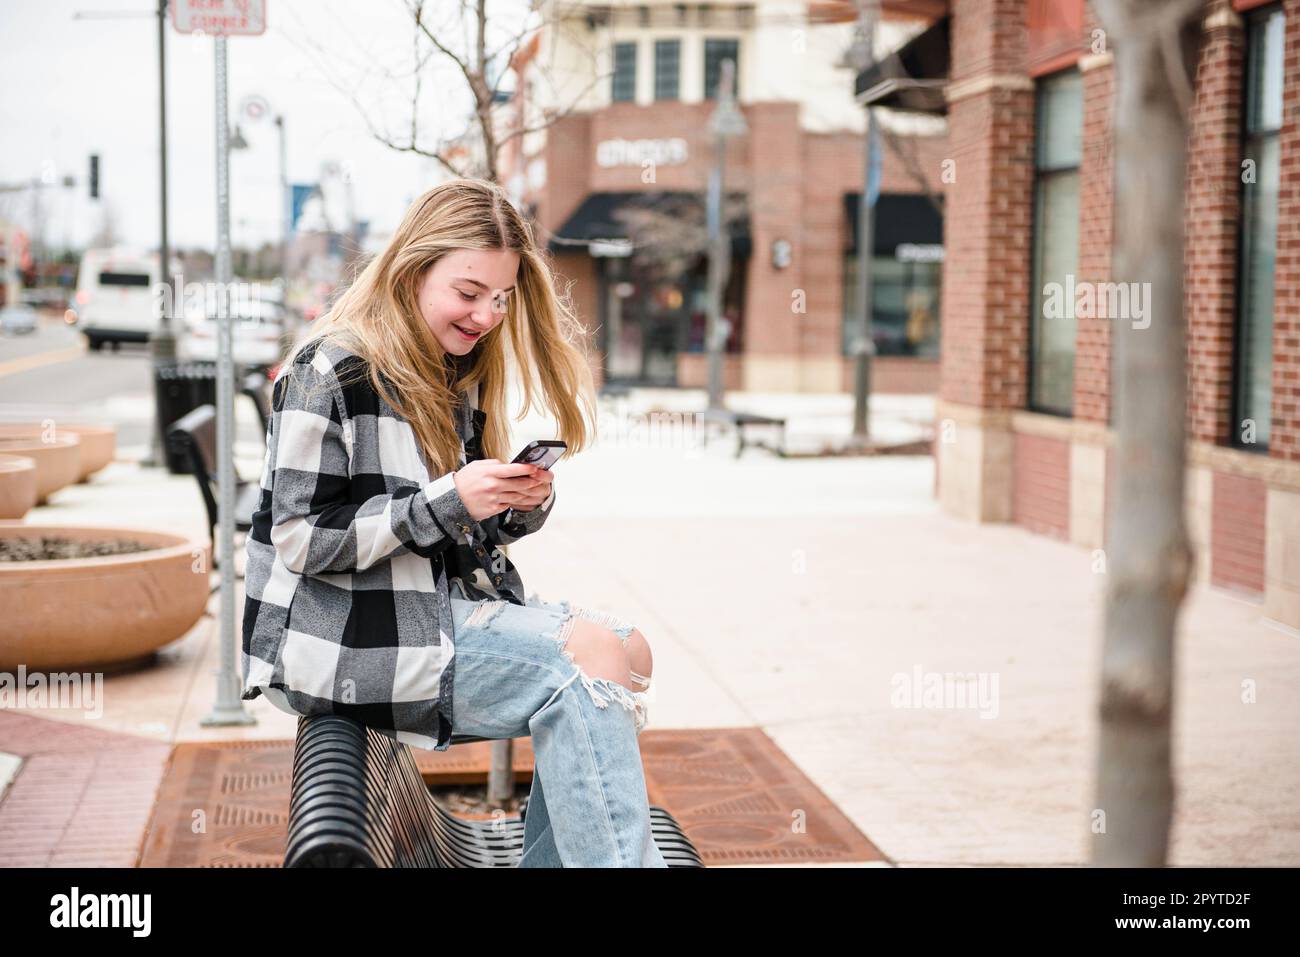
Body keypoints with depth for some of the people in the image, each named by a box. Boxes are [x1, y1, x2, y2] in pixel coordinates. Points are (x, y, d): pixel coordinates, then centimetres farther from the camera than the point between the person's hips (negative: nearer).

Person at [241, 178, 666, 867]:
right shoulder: (330, 372, -12)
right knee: (587, 665, -21)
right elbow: (302, 540, -17)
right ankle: (615, 856, -13)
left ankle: (553, 858, -5)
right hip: (343, 632, -8)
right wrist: (450, 500, -22)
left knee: (625, 651, -9)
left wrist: (523, 506, -4)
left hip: (444, 603, 8)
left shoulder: (457, 377, 14)